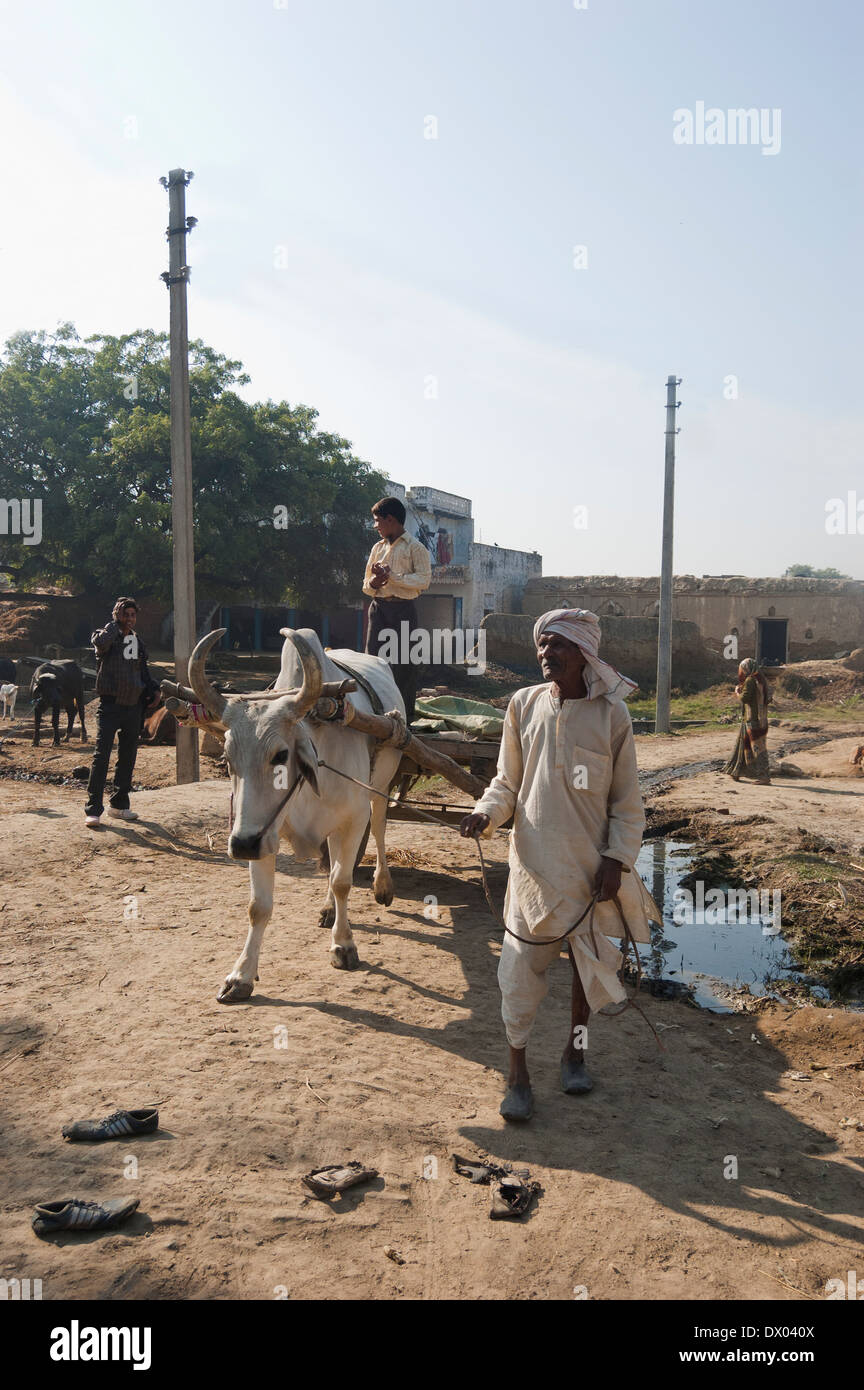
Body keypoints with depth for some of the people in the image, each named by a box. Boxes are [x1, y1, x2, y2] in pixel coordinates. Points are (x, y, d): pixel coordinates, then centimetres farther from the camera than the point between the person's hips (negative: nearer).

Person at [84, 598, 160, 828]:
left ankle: (119, 804, 21)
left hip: (133, 706, 6)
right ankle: (93, 809, -9)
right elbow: (100, 642, -30)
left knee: (128, 757, 10)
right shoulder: (108, 636, -4)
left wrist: (154, 690, 9)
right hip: (110, 705, -6)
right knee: (102, 755, -11)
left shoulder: (138, 642, 15)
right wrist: (115, 623, -16)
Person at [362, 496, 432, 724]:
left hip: (403, 608, -5)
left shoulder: (415, 548, 1)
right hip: (378, 608, 5)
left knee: (405, 663, -2)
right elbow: (366, 584, 20)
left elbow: (424, 579, -11)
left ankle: (405, 715, 5)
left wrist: (391, 575, -14)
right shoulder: (378, 548, 18)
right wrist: (373, 583, -4)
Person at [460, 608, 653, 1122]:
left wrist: (617, 859, -9)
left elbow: (627, 801, -1)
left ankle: (576, 1052, 39)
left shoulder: (611, 715, -7)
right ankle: (518, 1074, 19)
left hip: (591, 868, 0)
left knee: (591, 965, 14)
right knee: (520, 969, 2)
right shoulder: (524, 705, -1)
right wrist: (487, 812, -12)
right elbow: (508, 782, 6)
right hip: (533, 864, 1)